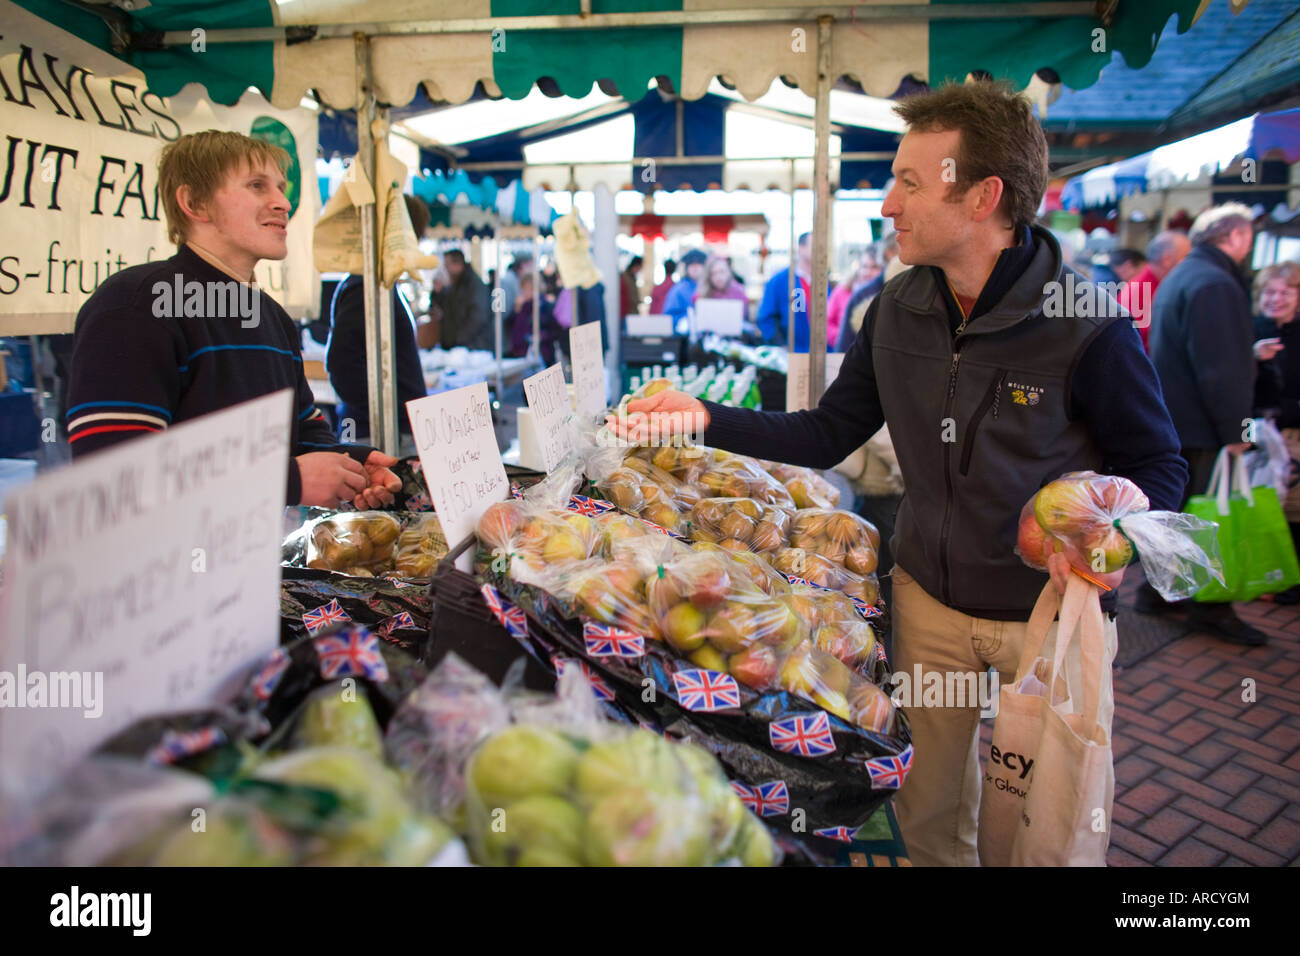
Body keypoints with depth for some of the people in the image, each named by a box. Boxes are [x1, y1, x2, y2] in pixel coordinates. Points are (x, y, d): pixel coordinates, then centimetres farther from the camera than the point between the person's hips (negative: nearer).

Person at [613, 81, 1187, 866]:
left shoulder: (1087, 324, -20)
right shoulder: (897, 310, -4)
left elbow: (1157, 466, -9)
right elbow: (827, 434, 2)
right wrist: (704, 417, -7)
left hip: (1052, 617, -4)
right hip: (930, 600, 4)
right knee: (928, 812, 20)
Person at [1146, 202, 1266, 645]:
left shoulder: (1179, 278, 16)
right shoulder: (1215, 284, -18)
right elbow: (1221, 369, -23)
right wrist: (1235, 431, -20)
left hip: (1171, 421, 10)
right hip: (1200, 428, -10)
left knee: (1175, 509, 17)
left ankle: (1158, 591, 26)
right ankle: (1210, 609, 8)